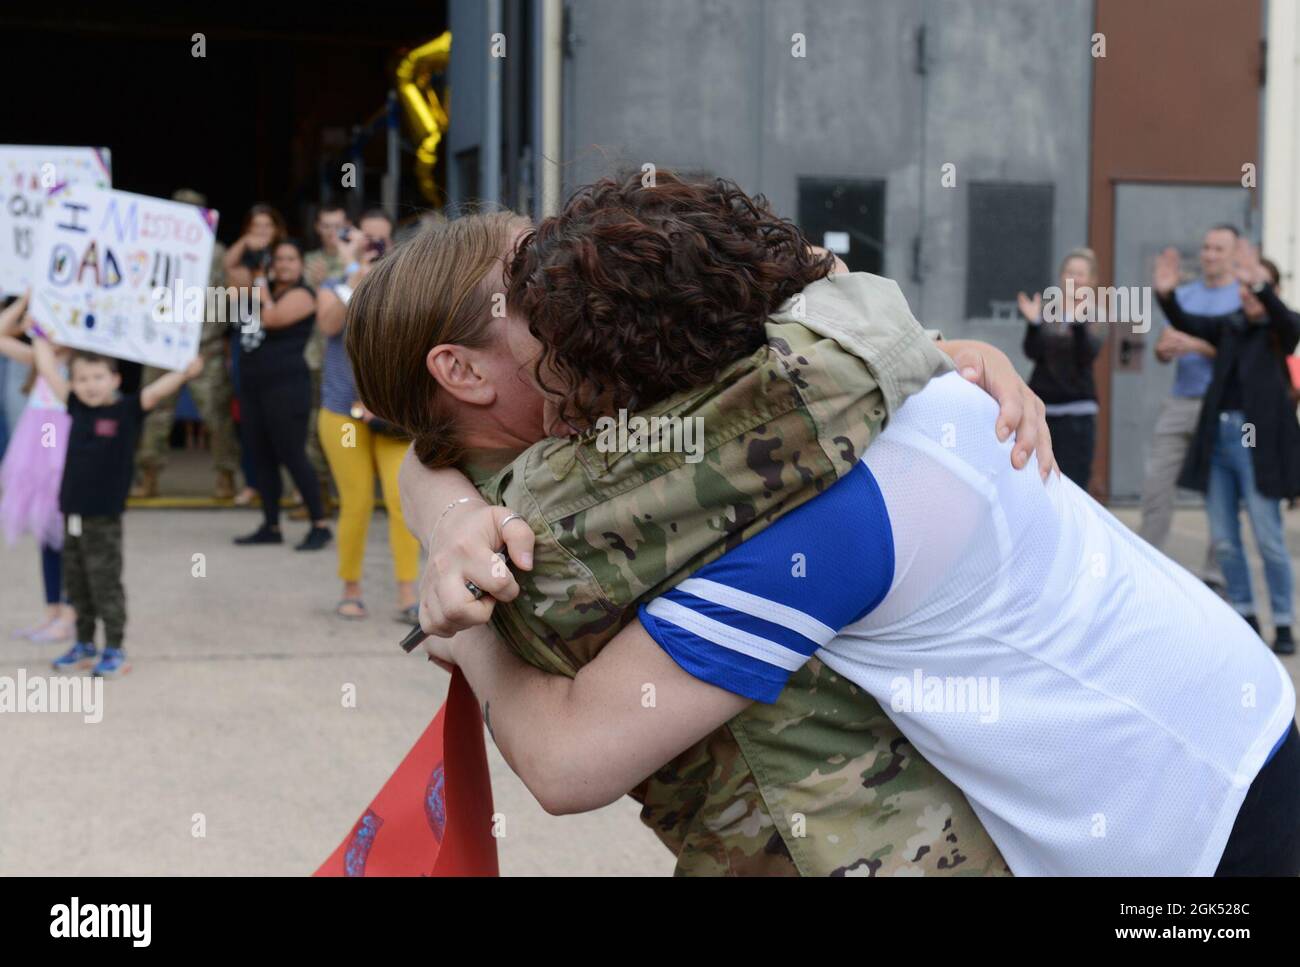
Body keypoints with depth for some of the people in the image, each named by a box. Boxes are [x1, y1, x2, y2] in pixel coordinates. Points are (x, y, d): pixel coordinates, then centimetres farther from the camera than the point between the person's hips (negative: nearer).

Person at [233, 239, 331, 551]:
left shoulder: (301, 295, -6)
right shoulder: (266, 288, 16)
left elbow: (273, 318, -22)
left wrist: (263, 293, -6)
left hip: (286, 387, -8)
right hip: (252, 385, 8)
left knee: (292, 456, -9)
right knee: (261, 458, 9)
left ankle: (320, 525, -4)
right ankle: (271, 527, 15)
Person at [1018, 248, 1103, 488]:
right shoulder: (1048, 311, 6)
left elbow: (1088, 354, -14)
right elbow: (1033, 352, 0)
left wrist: (1078, 321, -31)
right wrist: (1033, 323, -18)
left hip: (1077, 412, -3)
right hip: (1039, 408, 3)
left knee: (1072, 485, -7)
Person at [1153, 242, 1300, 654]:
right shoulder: (1229, 325, 12)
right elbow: (1186, 323, 0)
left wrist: (1259, 283, -38)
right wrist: (1166, 295, -19)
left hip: (1259, 442, -5)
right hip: (1217, 437, 5)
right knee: (1224, 541, 8)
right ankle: (1245, 618, 20)